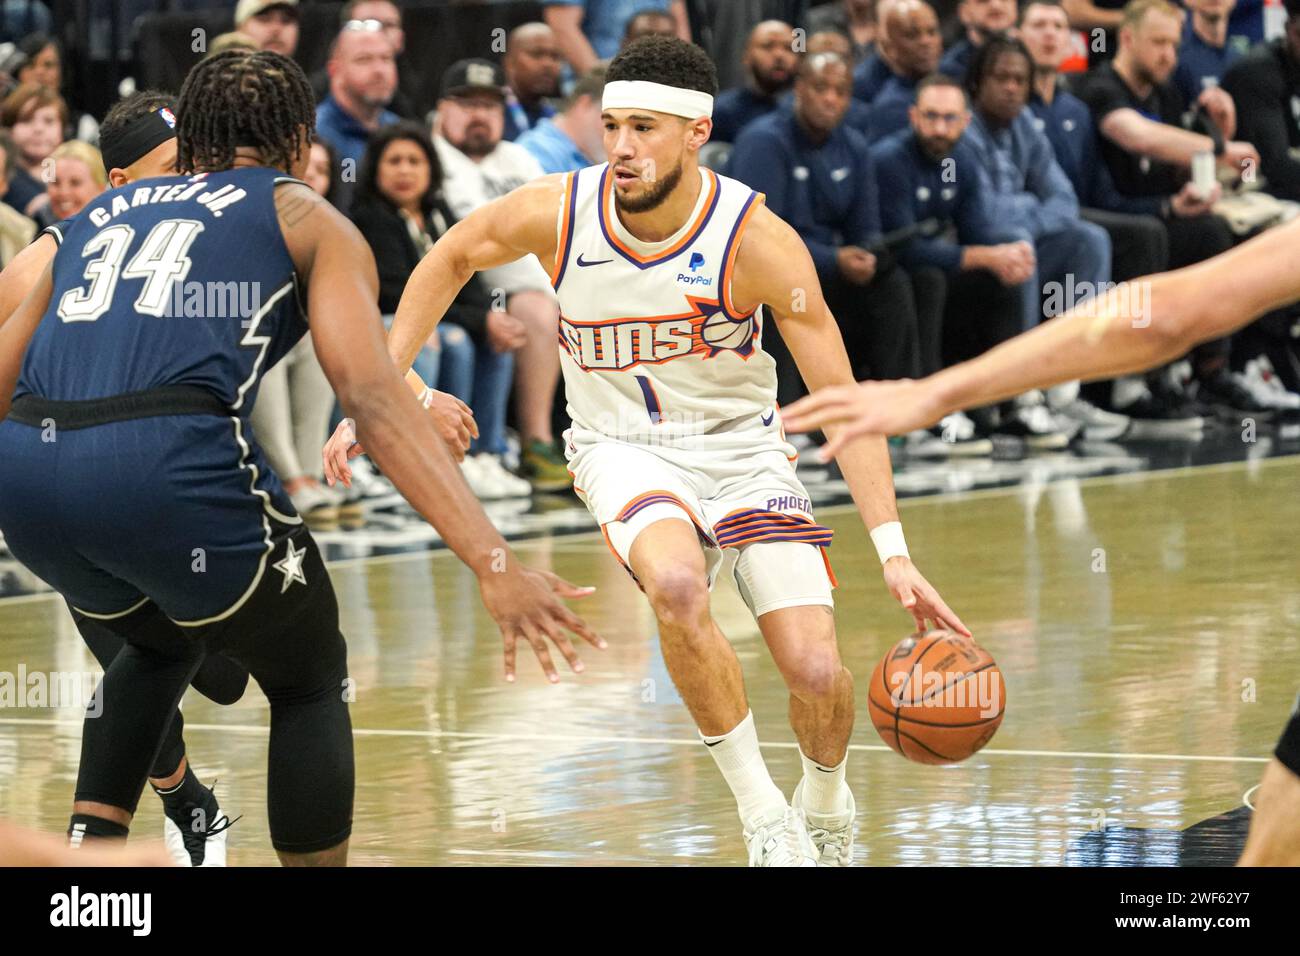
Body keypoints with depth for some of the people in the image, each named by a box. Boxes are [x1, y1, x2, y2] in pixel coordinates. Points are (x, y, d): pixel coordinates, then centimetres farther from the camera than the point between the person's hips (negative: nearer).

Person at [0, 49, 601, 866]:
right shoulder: (305, 218, 16)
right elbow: (373, 395, 0)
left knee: (161, 642, 35)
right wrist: (493, 562, -8)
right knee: (309, 683, 21)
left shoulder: (104, 210, 30)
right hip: (169, 463, -5)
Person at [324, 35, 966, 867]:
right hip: (625, 448, 0)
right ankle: (763, 813, -16)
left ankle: (825, 803, 24)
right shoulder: (557, 213, -17)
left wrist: (893, 551, -28)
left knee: (818, 673, -14)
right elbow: (449, 261, 5)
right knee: (676, 586, -35)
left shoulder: (757, 241, -23)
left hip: (741, 447, 0)